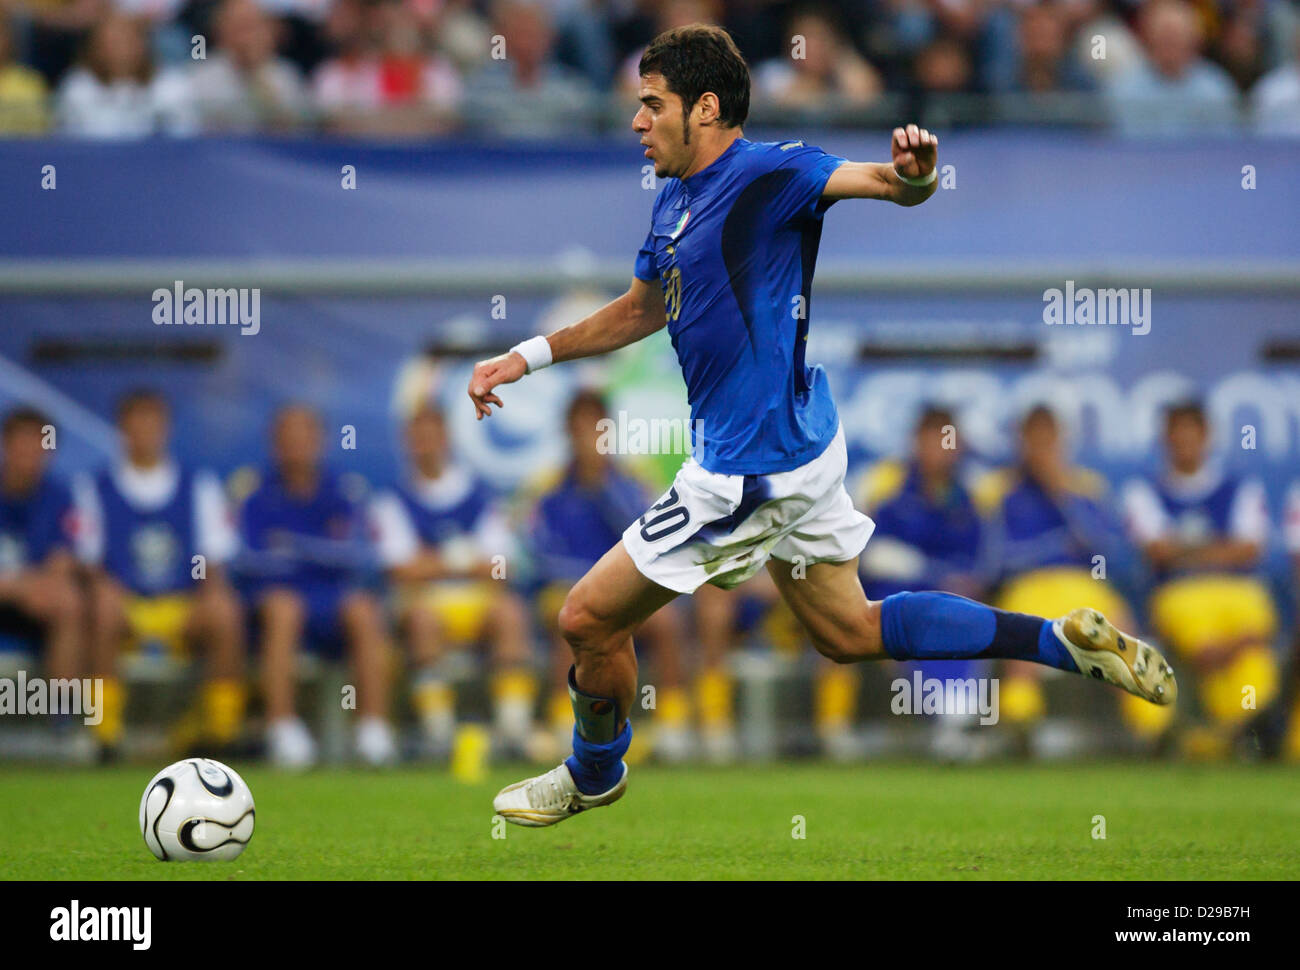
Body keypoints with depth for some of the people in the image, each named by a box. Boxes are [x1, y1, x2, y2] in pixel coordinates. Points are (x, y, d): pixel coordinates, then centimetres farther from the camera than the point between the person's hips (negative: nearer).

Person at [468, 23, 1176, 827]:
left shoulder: (764, 174, -17)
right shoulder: (676, 200, 11)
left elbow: (883, 182, -29)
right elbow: (643, 309, 26)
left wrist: (913, 171, -53)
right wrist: (528, 358, 23)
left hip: (754, 472, -10)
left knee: (590, 618, 2)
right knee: (850, 633, 19)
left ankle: (594, 777, 27)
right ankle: (1066, 641, 16)